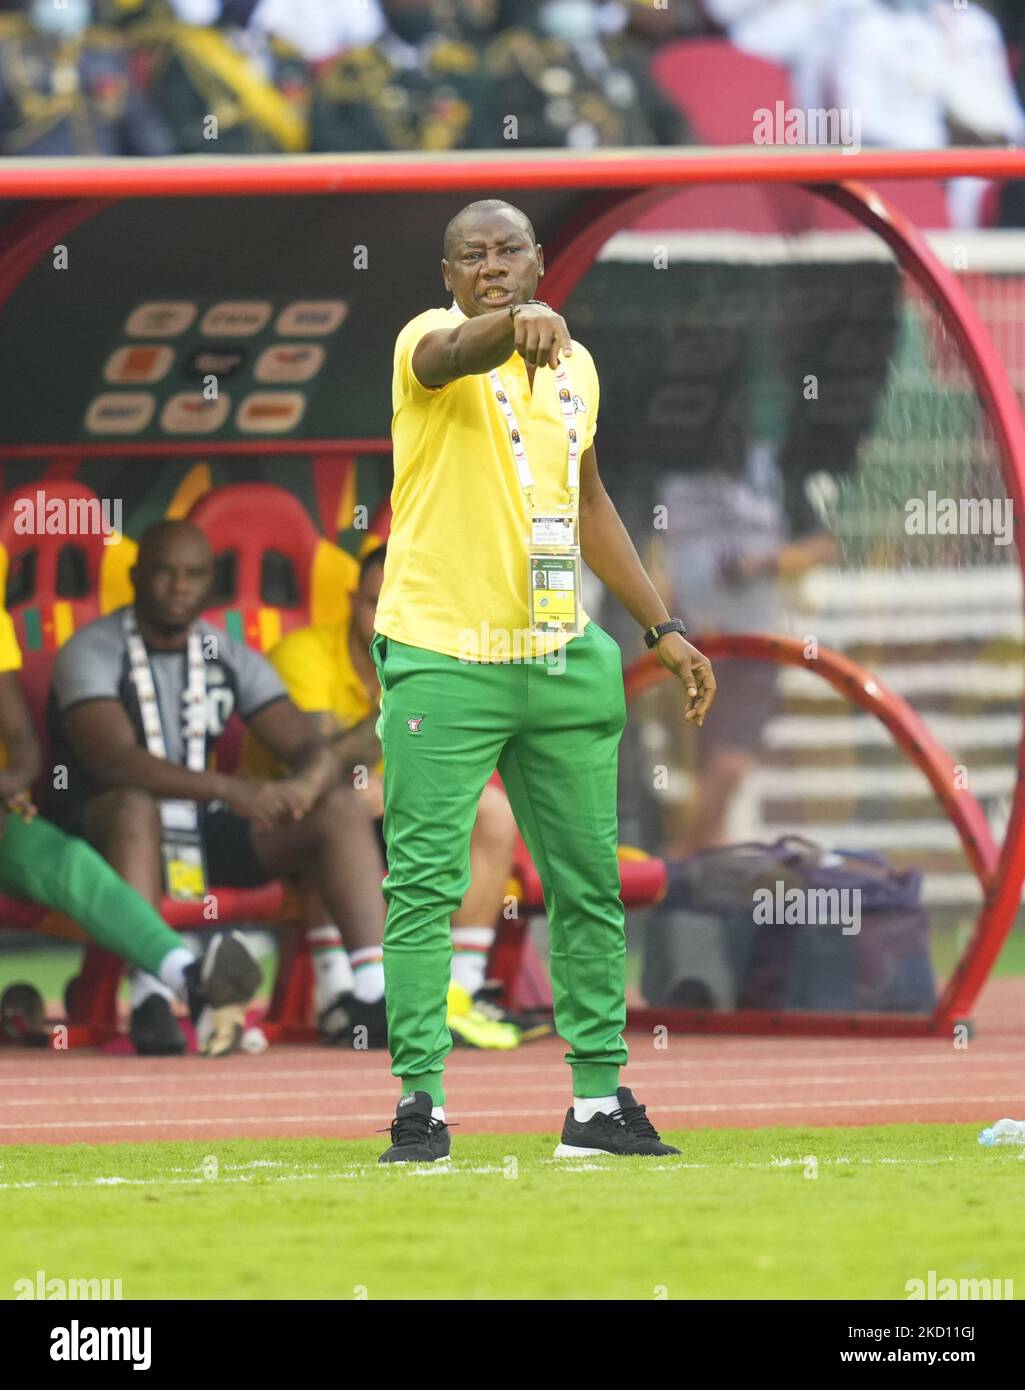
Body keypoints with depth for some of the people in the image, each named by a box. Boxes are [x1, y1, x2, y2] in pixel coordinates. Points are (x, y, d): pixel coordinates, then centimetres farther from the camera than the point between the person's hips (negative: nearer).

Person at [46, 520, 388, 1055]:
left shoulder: (230, 659, 8)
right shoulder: (92, 653, -10)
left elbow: (314, 750, 1)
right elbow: (115, 760, -27)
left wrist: (306, 784, -26)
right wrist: (228, 789, -39)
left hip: (205, 838, 6)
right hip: (100, 832, -6)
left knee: (339, 807, -11)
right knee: (136, 804, -39)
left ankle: (373, 997, -23)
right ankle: (148, 998, -45)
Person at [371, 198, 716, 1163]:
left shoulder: (574, 366, 13)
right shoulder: (432, 344, -6)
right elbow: (456, 353, -32)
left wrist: (662, 629, 23)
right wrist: (519, 323, -54)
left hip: (562, 661, 6)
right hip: (441, 658, -6)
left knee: (590, 885, 9)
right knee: (424, 885, -8)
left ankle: (600, 1101, 17)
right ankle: (420, 1102, -6)